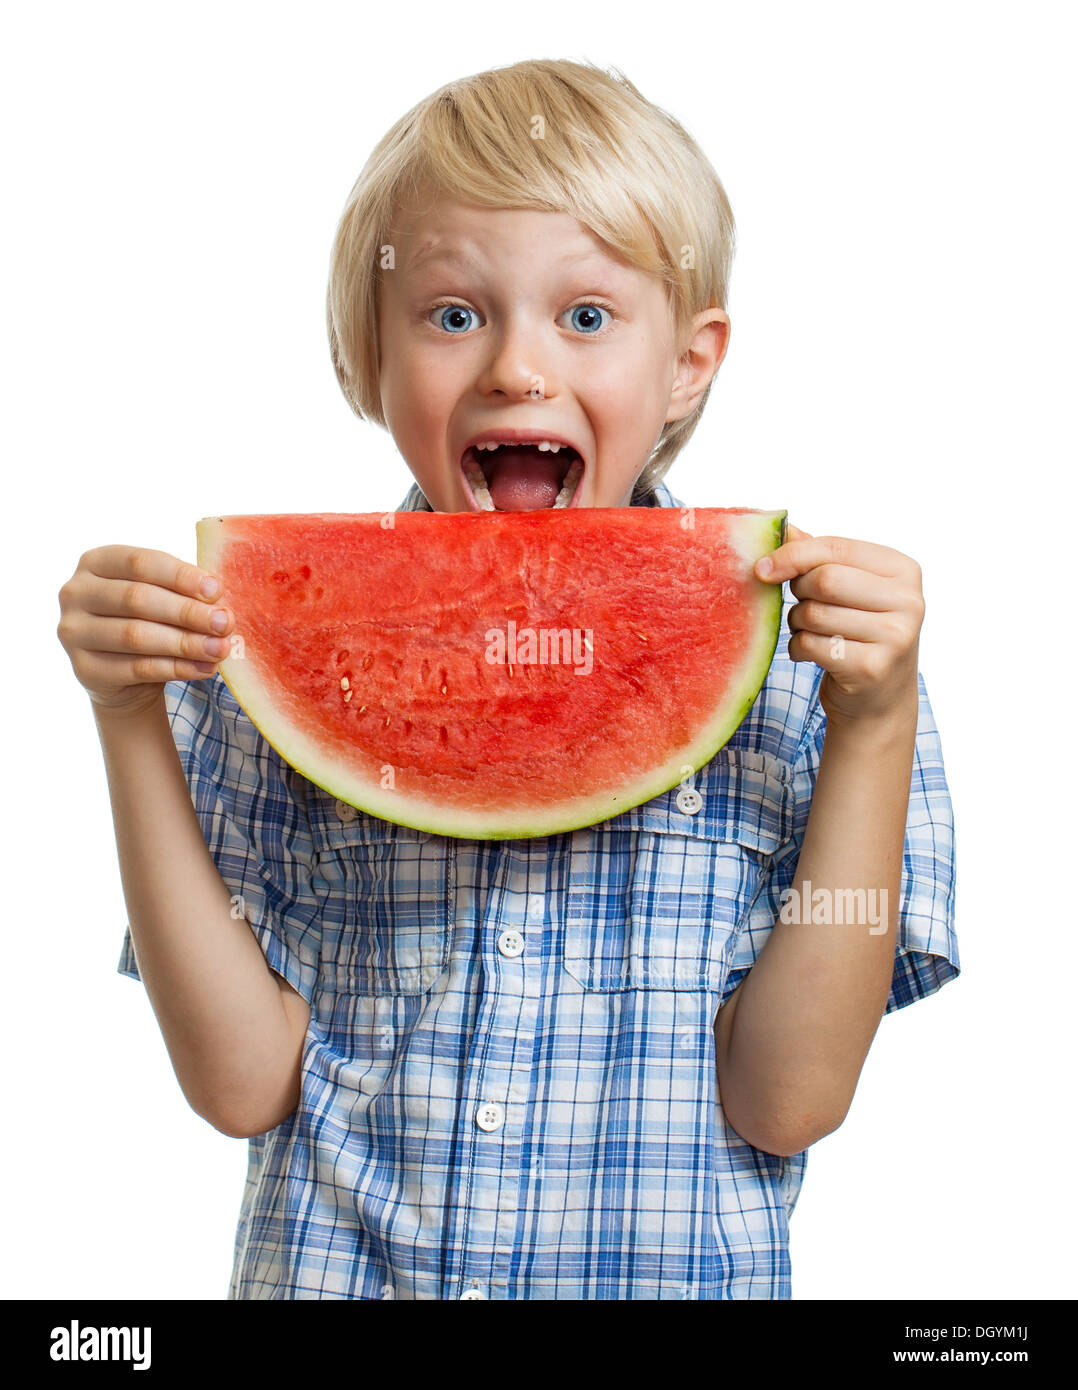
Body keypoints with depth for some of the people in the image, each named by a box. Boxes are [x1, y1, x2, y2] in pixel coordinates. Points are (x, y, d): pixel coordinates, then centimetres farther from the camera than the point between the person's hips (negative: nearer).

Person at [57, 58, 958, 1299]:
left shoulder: (793, 662, -10)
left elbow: (788, 1100, -14)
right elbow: (243, 1080, -10)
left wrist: (875, 733, -21)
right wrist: (131, 723, -17)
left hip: (681, 1274, 0)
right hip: (333, 1268, 1)